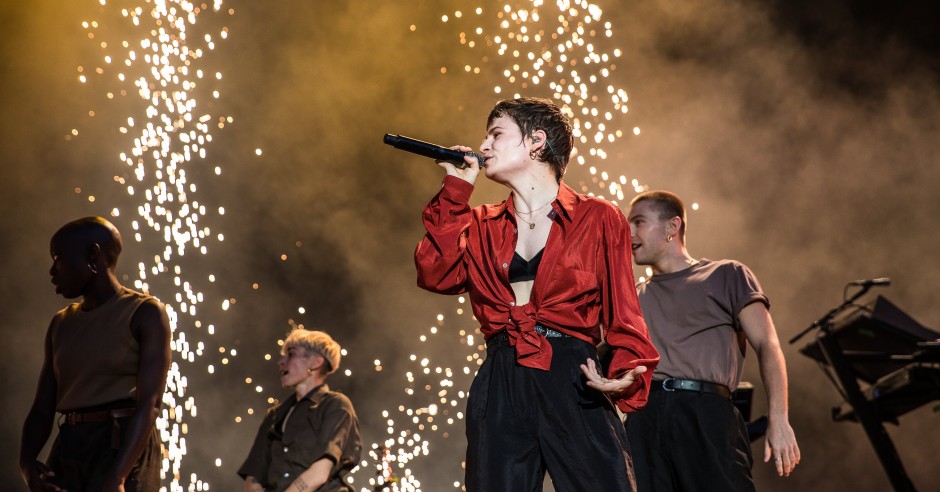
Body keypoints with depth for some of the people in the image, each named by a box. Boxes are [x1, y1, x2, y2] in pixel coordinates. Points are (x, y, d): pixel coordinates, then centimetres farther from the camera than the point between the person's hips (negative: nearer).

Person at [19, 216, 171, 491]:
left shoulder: (145, 313, -2)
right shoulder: (61, 324, 17)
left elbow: (148, 402, -13)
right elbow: (42, 409, 11)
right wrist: (26, 463, -9)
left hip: (125, 450, -6)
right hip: (68, 451, 6)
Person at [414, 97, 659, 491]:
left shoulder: (598, 218, 4)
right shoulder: (482, 225, 15)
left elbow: (622, 316, 0)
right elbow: (437, 275, -3)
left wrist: (626, 375, -19)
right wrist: (455, 190, 3)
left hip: (574, 386, -3)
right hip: (498, 389, 4)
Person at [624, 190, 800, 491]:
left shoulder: (726, 275, 15)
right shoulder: (634, 298, 26)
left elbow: (767, 346, 5)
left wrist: (778, 420, -9)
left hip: (708, 413, -3)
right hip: (644, 418, 3)